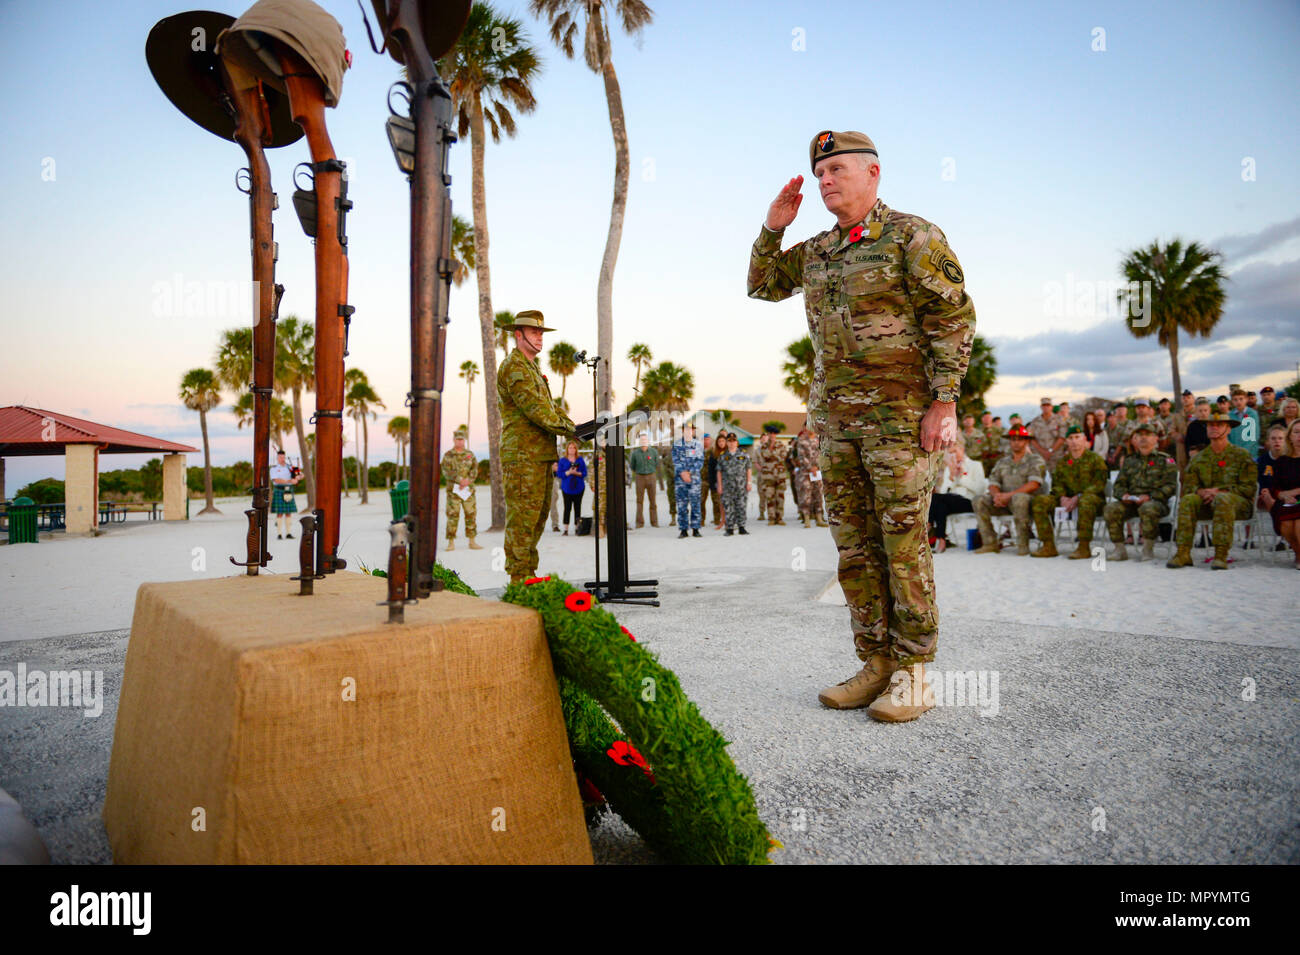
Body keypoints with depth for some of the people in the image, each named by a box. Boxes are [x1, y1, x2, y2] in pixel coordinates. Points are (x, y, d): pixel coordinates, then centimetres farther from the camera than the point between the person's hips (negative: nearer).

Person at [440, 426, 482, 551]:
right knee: (452, 516, -5)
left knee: (471, 515, 3)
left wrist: (468, 481, -17)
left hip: (469, 489, 3)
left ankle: (472, 542, 9)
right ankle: (451, 543, 1)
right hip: (453, 490, -3)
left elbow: (474, 470, 0)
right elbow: (446, 472, -10)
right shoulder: (447, 456, 1)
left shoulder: (470, 454, 9)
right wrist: (461, 480, -21)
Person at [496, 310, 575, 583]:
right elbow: (534, 407, -18)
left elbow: (551, 406, 18)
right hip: (523, 455, -10)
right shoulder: (512, 367, -8)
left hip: (541, 455, 10)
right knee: (522, 517, -8)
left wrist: (573, 428, 2)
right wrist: (566, 429, -19)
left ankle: (529, 574, 20)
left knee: (538, 514, 12)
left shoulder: (533, 368, 24)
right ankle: (519, 579, -2)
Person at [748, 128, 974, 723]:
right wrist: (773, 227, 12)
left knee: (902, 543, -4)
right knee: (854, 546, 6)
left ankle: (913, 675, 7)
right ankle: (876, 667, 16)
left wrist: (945, 404, -15)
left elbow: (954, 318, -8)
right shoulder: (818, 250, 16)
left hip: (901, 412, -6)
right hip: (836, 416, 7)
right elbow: (761, 285, 27)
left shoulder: (913, 236, -4)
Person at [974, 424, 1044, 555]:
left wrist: (1009, 495, -21)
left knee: (1019, 498, -40)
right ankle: (990, 543, -18)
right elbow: (993, 483, 11)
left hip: (1028, 499, -5)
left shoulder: (1035, 460, 3)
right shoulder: (1003, 462, 20)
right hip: (1004, 501, 5)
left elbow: (1034, 484, -13)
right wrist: (996, 495, -14)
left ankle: (1023, 545, -29)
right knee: (979, 501, -19)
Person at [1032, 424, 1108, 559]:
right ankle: (1049, 546, -19)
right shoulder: (1062, 461, 17)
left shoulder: (1095, 458, 1)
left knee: (1086, 501, -42)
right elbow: (1057, 483, 11)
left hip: (1092, 496, -5)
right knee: (1040, 501, -18)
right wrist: (1062, 497, -11)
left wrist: (1078, 497, -21)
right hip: (1068, 497, 5)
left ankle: (1084, 546, -34)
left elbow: (1098, 484, -10)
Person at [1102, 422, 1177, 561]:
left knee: (1148, 509, -39)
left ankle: (1148, 549, -21)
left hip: (1156, 501, -4)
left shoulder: (1165, 460, 9)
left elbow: (1170, 486, -2)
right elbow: (1118, 484, 18)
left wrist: (1150, 497, -17)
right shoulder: (1129, 461, 21)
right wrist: (1123, 495, -6)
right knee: (1110, 509, -26)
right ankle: (1120, 549, -16)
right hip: (1131, 502, 4)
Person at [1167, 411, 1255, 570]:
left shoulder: (1241, 456, 5)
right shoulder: (1198, 459, 14)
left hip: (1239, 502, -3)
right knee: (1188, 500, -29)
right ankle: (1183, 553, -35)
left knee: (1223, 499, -38)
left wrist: (1219, 491, -16)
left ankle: (1221, 555, -41)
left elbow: (1248, 488, -3)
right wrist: (1202, 491, -17)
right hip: (1207, 503, 3)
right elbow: (1188, 486, 7)